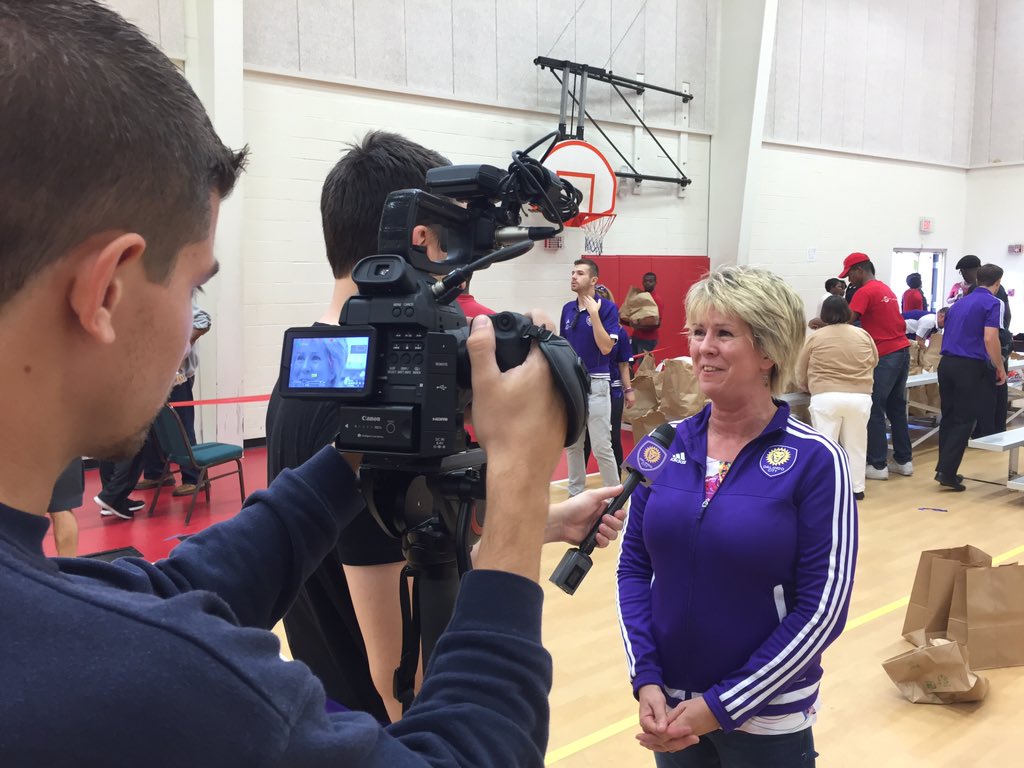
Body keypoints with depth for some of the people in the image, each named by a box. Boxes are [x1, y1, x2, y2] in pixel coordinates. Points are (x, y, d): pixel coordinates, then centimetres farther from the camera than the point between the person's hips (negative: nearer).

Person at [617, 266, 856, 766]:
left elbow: (822, 609, -13)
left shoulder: (814, 461, -13)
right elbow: (634, 566, 2)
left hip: (767, 719, -3)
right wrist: (646, 679, -8)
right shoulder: (664, 445, -3)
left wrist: (721, 705, -14)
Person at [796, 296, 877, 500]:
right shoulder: (864, 335, 9)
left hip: (826, 398, -3)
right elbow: (874, 362, 25)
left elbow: (801, 373, 9)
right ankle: (856, 488, 18)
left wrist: (810, 388, 27)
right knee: (855, 444, 12)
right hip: (860, 397, 3)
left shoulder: (814, 337, 2)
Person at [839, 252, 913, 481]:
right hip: (902, 351, 9)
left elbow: (846, 320, -21)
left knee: (874, 410, -3)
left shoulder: (865, 292, -11)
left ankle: (877, 465, -1)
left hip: (885, 356, -9)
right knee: (897, 408, 14)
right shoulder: (886, 289, 18)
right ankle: (904, 460, 18)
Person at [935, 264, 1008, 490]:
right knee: (963, 421, -2)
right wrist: (1000, 368, -5)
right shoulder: (993, 303, -5)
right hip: (970, 367, -6)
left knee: (948, 418, 14)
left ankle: (944, 468, 18)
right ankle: (947, 472, -6)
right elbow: (990, 339, -15)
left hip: (946, 363, 7)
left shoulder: (959, 303, 18)